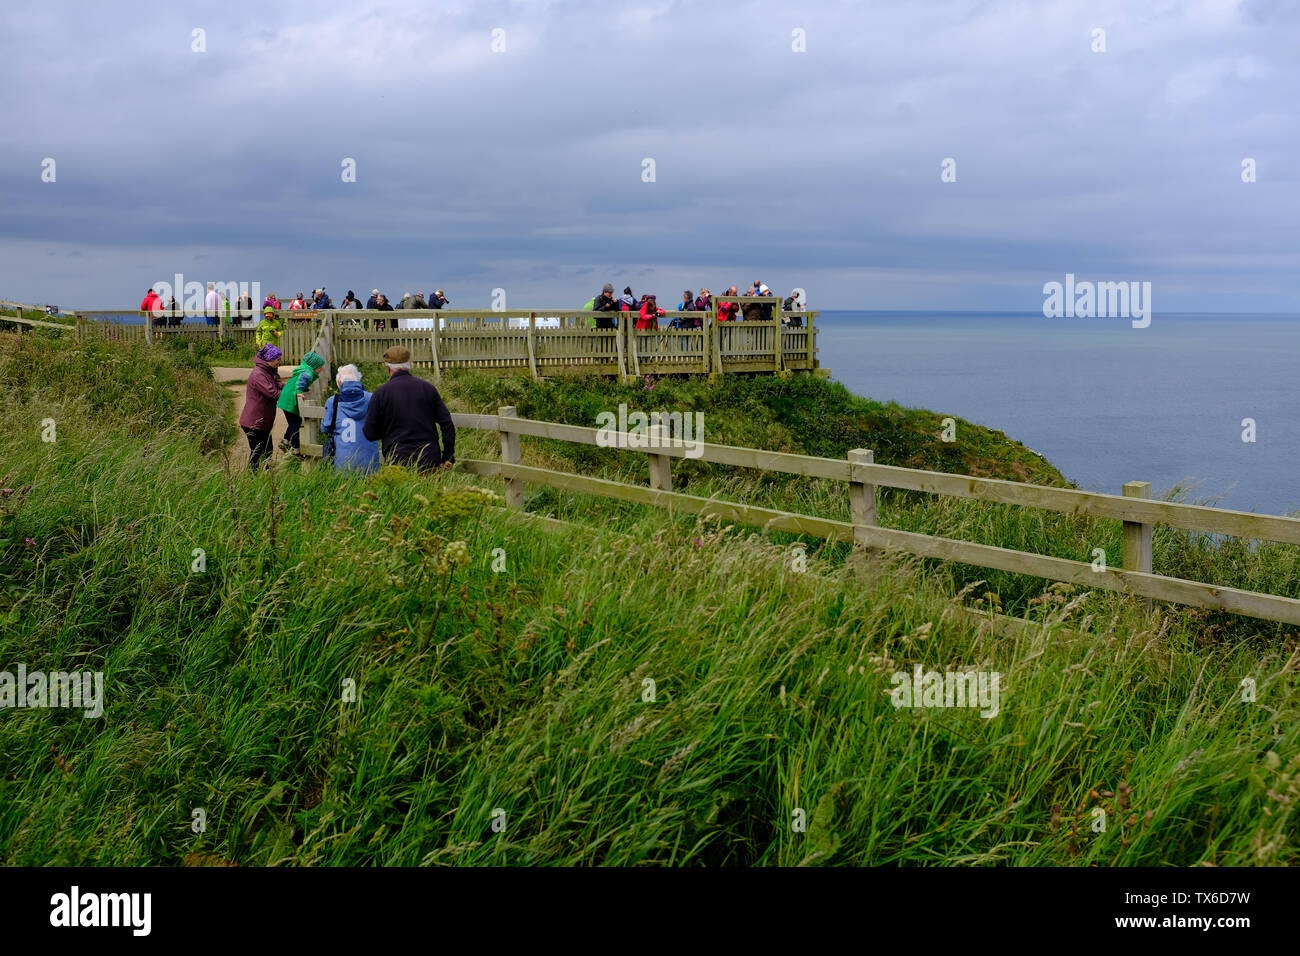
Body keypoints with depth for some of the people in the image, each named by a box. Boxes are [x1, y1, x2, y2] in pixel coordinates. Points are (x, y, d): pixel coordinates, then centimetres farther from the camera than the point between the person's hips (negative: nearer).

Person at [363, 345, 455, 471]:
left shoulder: (380, 393, -2)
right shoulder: (428, 388, 6)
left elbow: (370, 434, 2)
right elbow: (447, 424, 6)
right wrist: (448, 457, 11)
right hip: (430, 460, 2)